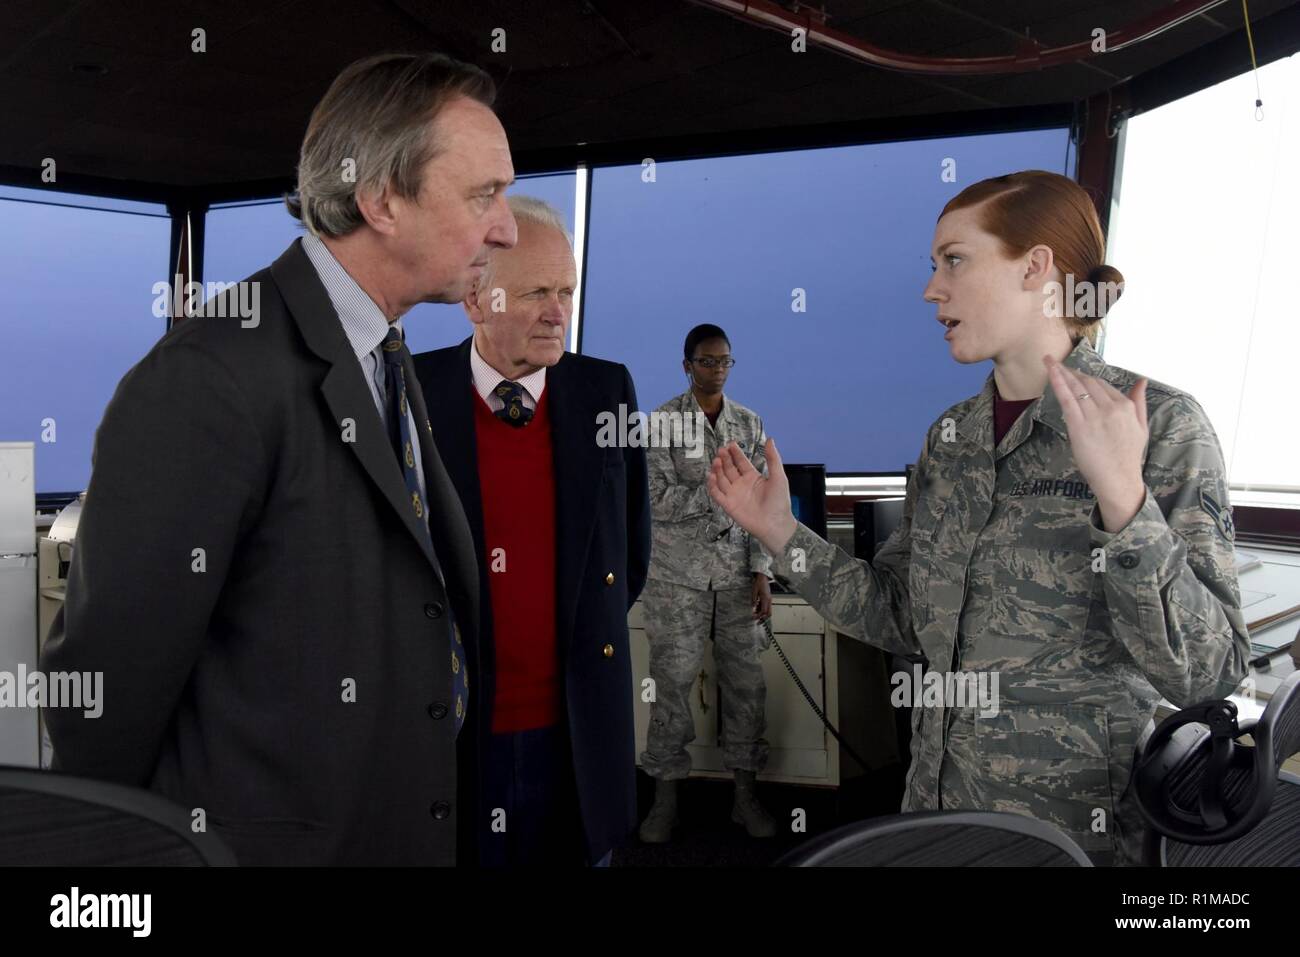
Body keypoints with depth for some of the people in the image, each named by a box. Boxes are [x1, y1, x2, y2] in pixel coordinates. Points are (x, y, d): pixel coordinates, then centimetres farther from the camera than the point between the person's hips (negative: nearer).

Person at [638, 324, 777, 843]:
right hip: (677, 573, -3)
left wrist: (761, 573, 0)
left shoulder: (749, 423, 8)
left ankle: (745, 795, 16)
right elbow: (660, 502, -11)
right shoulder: (662, 422, -3)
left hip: (736, 571, 3)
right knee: (672, 681, 1)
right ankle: (665, 797, 12)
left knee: (746, 680, 4)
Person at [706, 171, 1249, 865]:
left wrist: (1124, 500, -31)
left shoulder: (1160, 423, -14)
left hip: (1082, 830, -6)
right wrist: (781, 534, -2)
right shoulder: (949, 437, 4)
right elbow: (902, 618, 6)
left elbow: (1203, 675, -19)